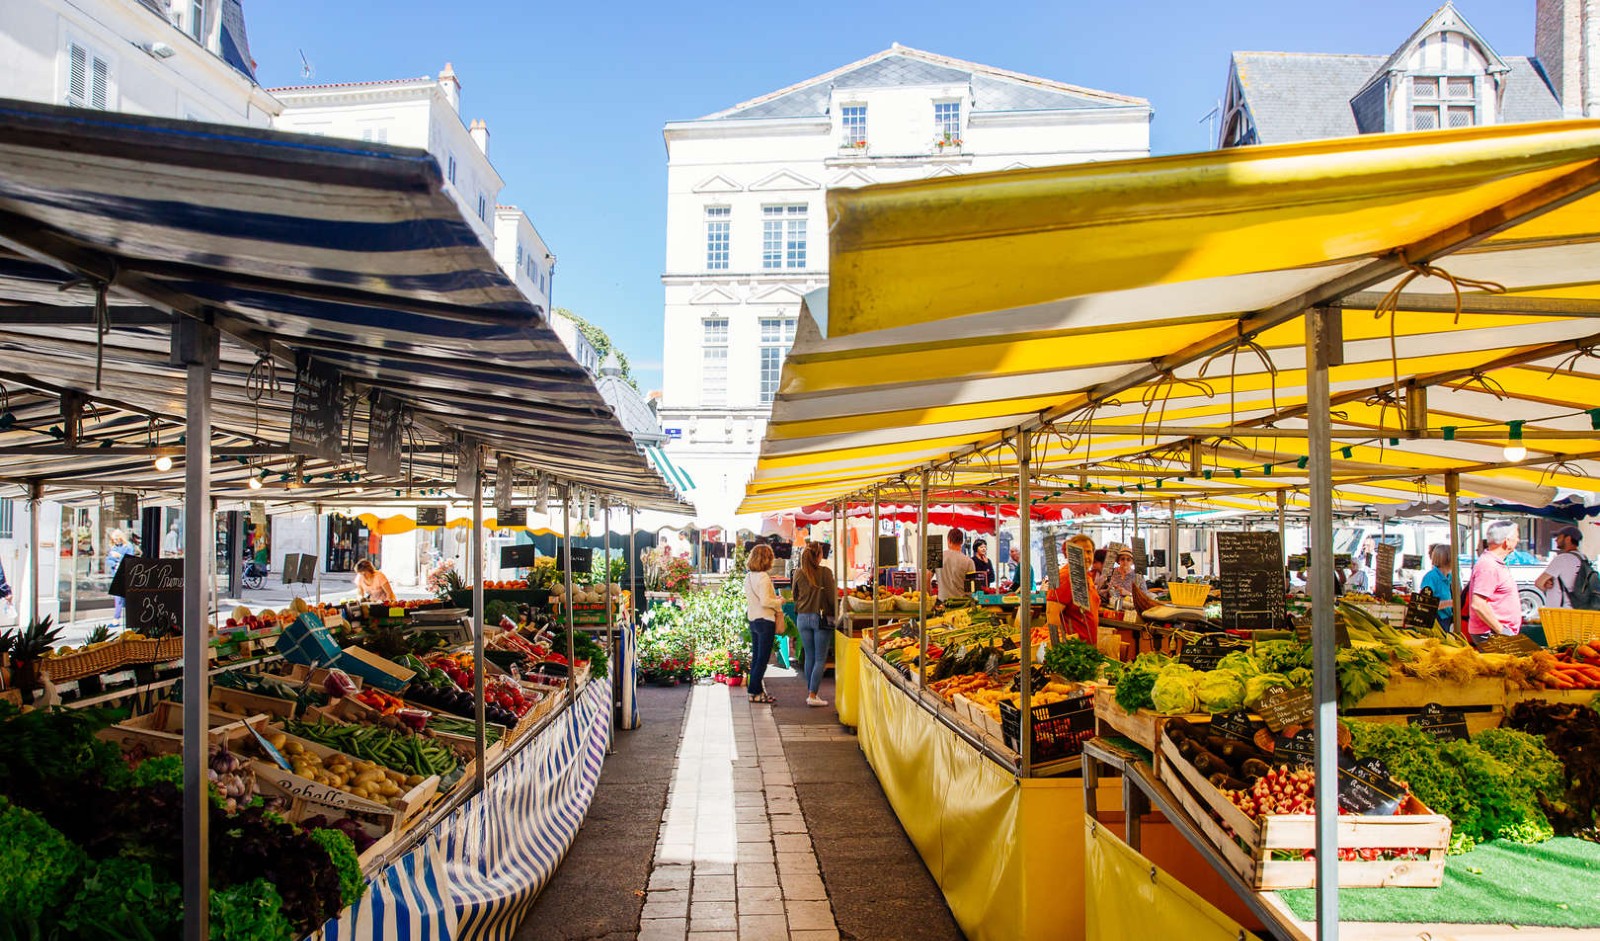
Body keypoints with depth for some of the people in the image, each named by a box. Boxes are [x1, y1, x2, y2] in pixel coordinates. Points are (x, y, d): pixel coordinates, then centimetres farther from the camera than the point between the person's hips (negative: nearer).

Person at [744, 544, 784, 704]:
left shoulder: (748, 577, 9)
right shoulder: (763, 578, -18)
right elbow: (765, 602, -24)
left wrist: (774, 598, 14)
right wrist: (779, 601, -7)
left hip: (753, 620, 9)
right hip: (765, 621, -9)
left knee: (756, 657, 13)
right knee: (762, 658, -1)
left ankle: (757, 691, 19)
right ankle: (755, 692, 1)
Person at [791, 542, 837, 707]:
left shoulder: (798, 573, 1)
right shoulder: (825, 572, -10)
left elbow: (795, 596, 11)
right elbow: (832, 597, -9)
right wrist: (835, 613, 5)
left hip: (803, 617, 4)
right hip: (822, 618, -4)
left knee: (809, 657, 13)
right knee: (820, 659, 2)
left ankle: (810, 693, 17)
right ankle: (812, 695, -3)